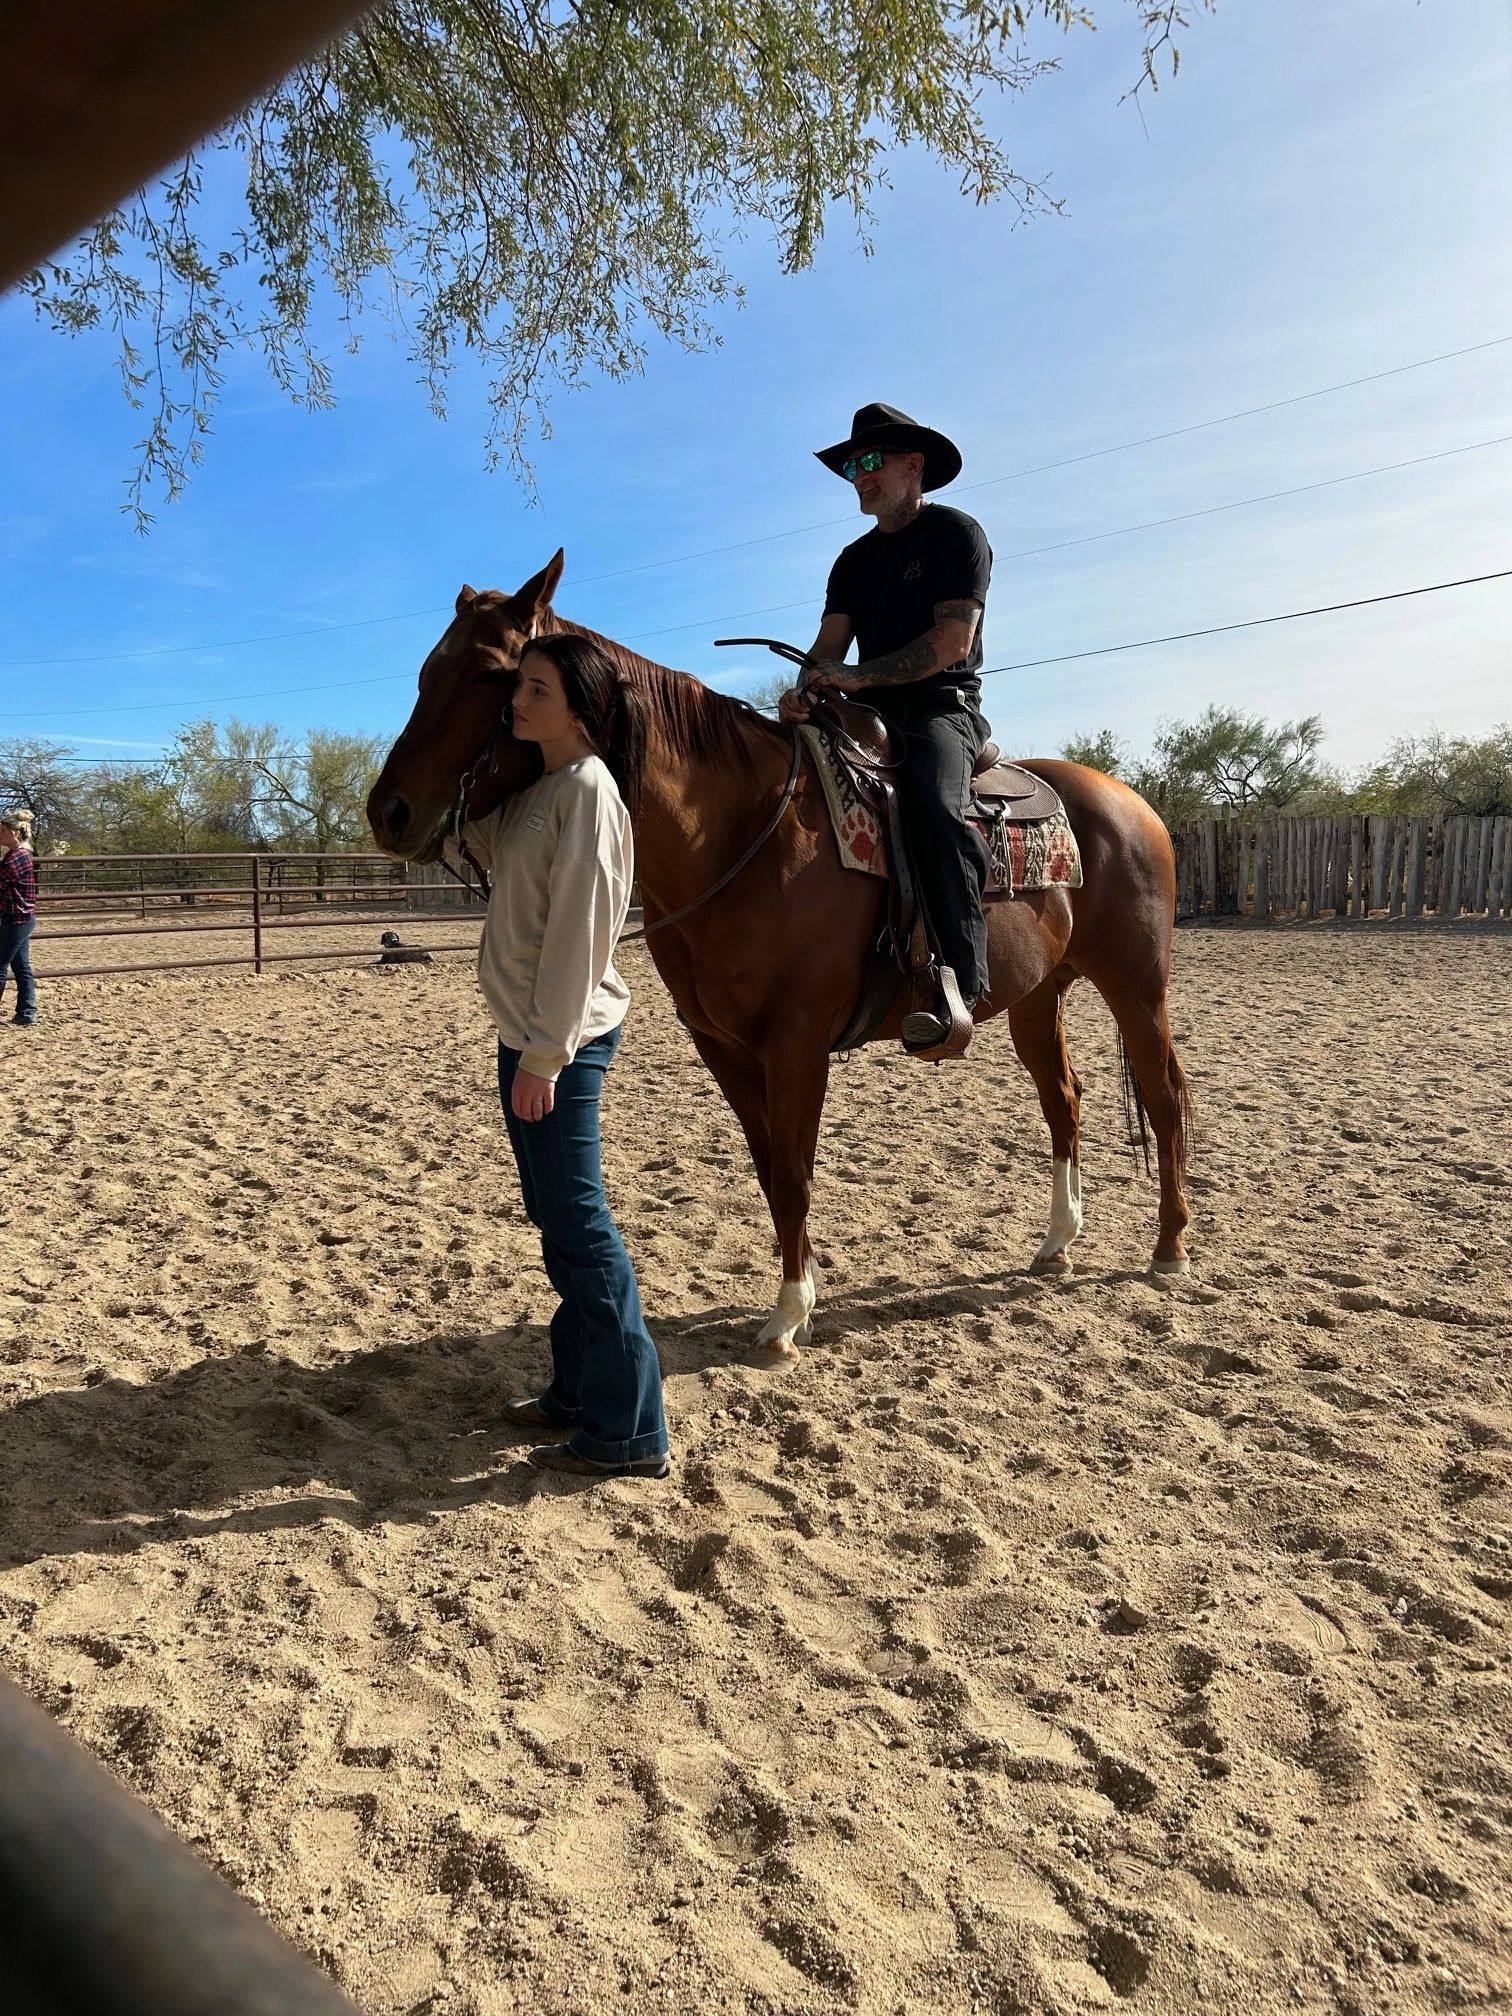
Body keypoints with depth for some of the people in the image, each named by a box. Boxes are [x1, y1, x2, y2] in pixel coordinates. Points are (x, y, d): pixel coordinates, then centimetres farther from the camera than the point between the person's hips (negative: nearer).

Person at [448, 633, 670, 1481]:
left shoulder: (586, 788, -15)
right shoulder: (539, 788, 14)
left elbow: (575, 932, -20)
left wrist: (545, 1054, -20)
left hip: (562, 1040, -10)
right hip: (531, 1034, 10)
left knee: (578, 1228, -4)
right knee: (562, 1222, 16)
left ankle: (629, 1432, 6)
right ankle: (580, 1390, 30)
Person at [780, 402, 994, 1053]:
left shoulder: (956, 533, 2)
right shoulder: (855, 560, 21)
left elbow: (954, 638, -12)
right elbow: (830, 642, 8)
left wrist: (859, 676, -20)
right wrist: (808, 687, -16)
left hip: (942, 709, -7)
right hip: (869, 715, 7)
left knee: (934, 804, -36)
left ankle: (956, 979, -37)